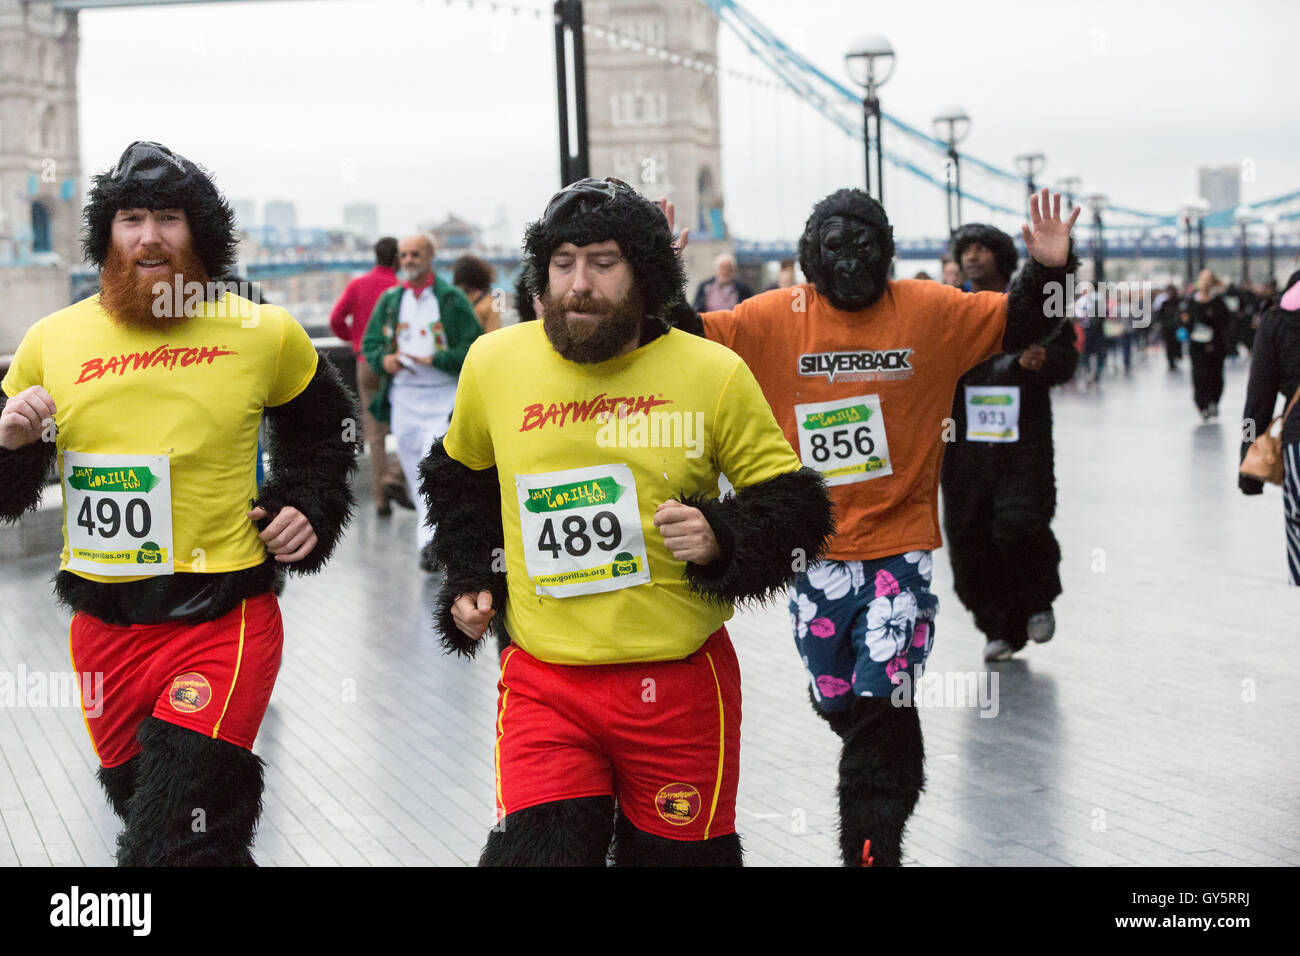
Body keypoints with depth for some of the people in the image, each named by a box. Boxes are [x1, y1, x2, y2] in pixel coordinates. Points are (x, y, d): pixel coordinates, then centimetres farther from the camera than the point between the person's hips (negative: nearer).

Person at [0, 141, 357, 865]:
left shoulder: (265, 334, 0)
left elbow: (325, 425, 19)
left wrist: (308, 507, 4)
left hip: (224, 621, -3)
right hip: (103, 631, 4)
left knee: (175, 840, -18)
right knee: (139, 799, 19)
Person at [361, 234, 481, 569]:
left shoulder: (451, 299, -2)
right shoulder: (389, 300, 11)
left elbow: (473, 347, -5)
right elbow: (369, 341, 14)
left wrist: (434, 360, -17)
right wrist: (383, 359, -8)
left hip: (442, 394, -4)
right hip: (403, 395, 5)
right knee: (415, 471, 9)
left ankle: (429, 541, -19)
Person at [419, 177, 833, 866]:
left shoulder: (713, 374, -6)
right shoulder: (493, 363, 0)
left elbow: (792, 502, 3)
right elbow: (461, 476, 21)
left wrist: (722, 538, -16)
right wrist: (468, 578, 11)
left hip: (679, 681, 0)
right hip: (544, 683, 0)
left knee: (682, 854, 13)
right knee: (534, 852, -13)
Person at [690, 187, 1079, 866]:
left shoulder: (928, 310, -1)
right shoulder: (774, 319, -2)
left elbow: (1016, 325, 7)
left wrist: (1048, 269, -9)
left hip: (899, 544, -2)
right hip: (815, 550, 2)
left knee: (880, 704, -11)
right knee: (837, 705, 14)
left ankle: (871, 846, -1)